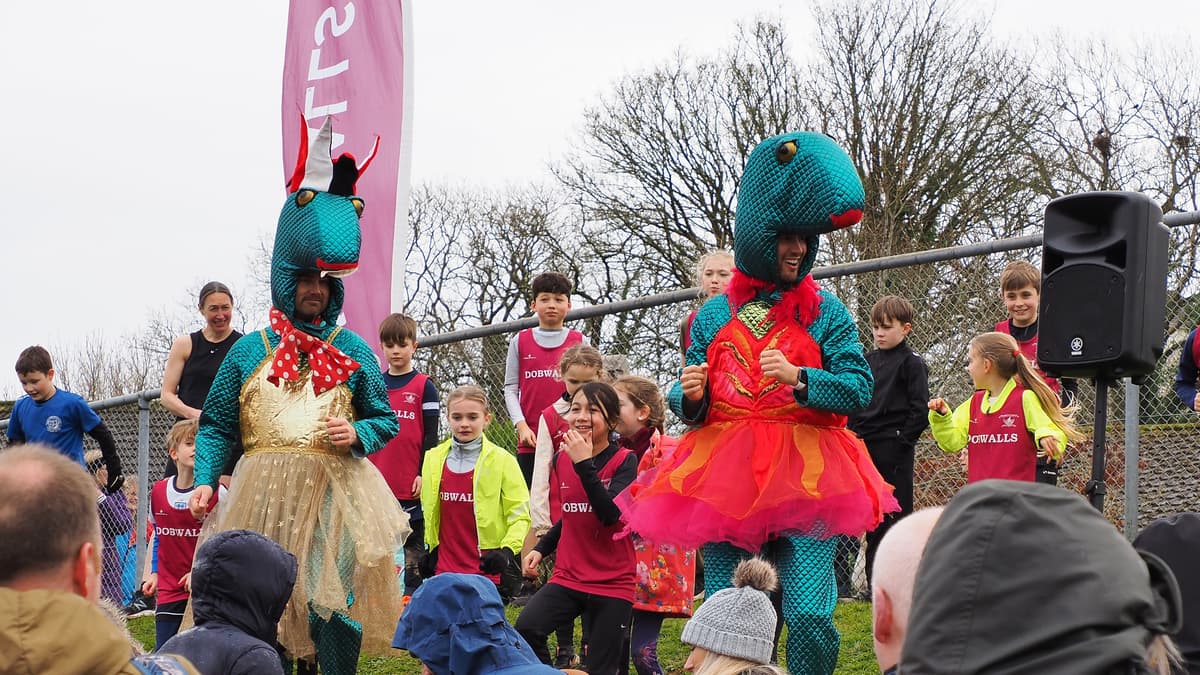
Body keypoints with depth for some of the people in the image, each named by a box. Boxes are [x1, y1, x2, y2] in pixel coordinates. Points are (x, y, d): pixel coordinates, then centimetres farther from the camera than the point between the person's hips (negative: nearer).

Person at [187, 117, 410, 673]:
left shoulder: (353, 352, 8)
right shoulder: (249, 351, 8)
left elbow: (385, 421, 11)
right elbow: (216, 425, 7)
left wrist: (358, 433, -10)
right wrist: (205, 479, -5)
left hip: (335, 491, 0)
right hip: (264, 495, 1)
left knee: (335, 603, -2)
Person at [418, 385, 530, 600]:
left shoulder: (501, 460, -5)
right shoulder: (433, 459, 7)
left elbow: (520, 515, -6)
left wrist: (507, 551, -19)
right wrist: (430, 550, 15)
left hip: (488, 569, -4)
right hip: (444, 569, 4)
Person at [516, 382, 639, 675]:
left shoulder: (624, 461, -8)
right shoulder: (563, 458, 5)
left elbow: (611, 514, -24)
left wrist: (584, 464, -26)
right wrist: (540, 548, 12)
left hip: (612, 583, -3)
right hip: (568, 577, 4)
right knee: (526, 628, -22)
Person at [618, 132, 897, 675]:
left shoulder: (826, 312, 5)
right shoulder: (713, 315, 12)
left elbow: (859, 390, -3)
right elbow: (691, 405, 16)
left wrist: (798, 379, -18)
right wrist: (690, 396, -7)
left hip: (805, 480, -2)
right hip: (725, 480, 2)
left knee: (810, 618, -12)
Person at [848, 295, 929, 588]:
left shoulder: (912, 363, -5)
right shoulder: (868, 360, 14)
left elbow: (920, 410, -10)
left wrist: (903, 441, -13)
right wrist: (853, 433, 9)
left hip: (894, 449, -7)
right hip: (866, 447, 7)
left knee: (895, 514, -2)